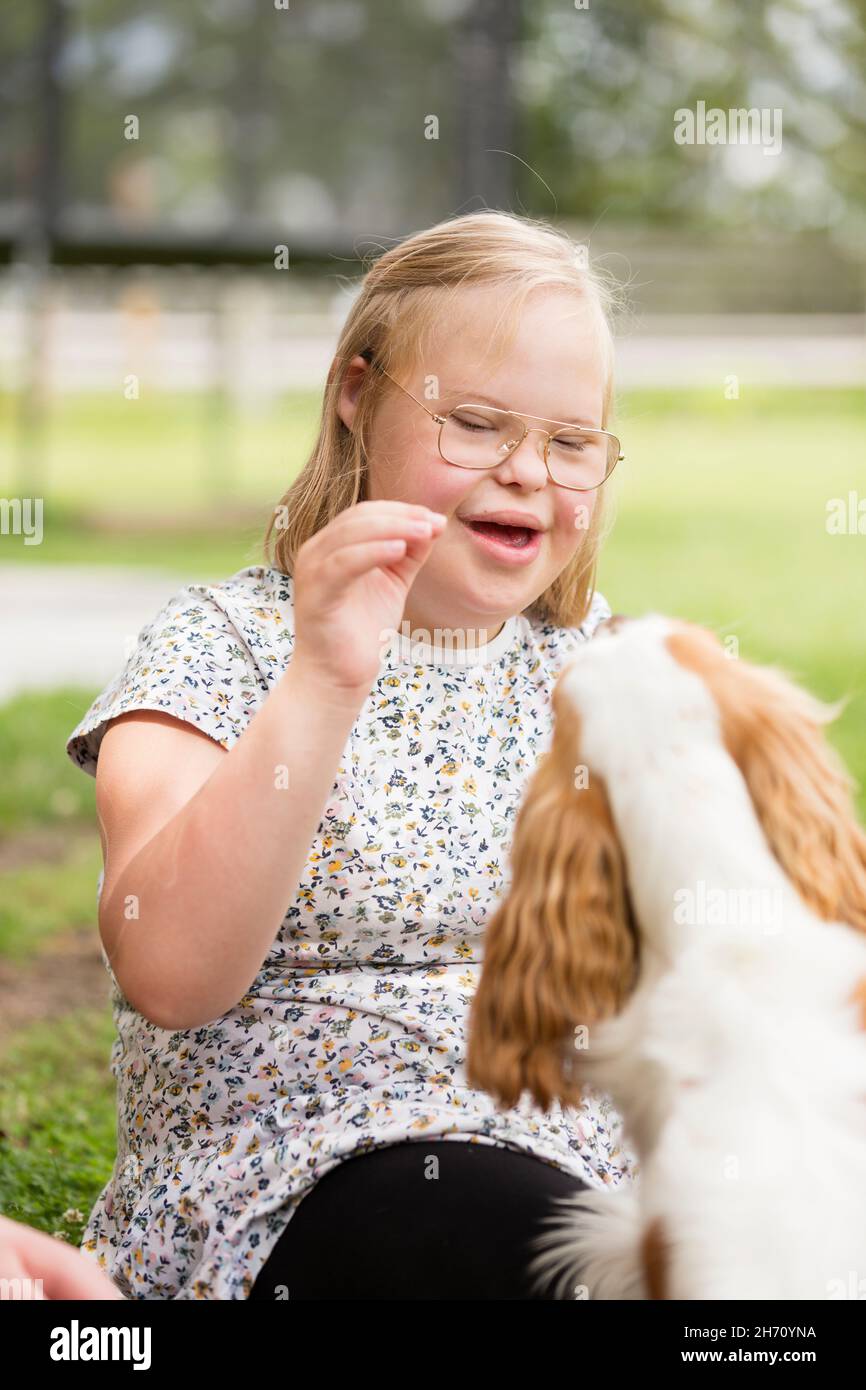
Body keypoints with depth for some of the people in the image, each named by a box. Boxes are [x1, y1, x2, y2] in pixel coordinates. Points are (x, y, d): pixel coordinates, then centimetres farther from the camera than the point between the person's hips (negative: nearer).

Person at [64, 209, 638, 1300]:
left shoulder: (593, 660, 16)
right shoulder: (227, 643, -1)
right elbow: (169, 976, -18)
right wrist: (321, 688, -26)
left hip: (596, 1156, 4)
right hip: (293, 1196, -4)